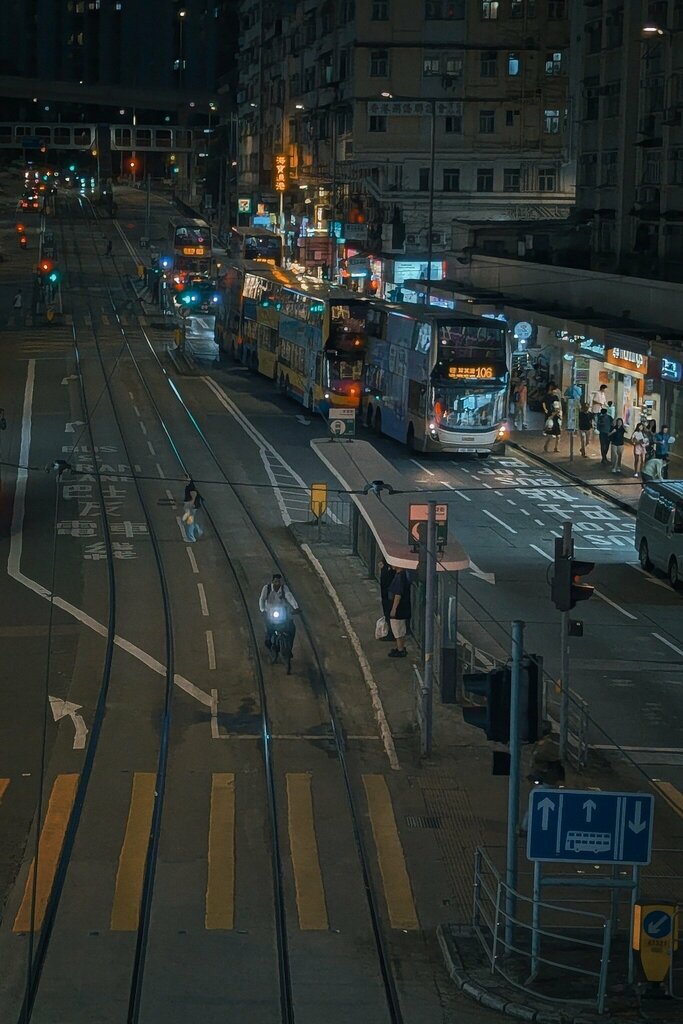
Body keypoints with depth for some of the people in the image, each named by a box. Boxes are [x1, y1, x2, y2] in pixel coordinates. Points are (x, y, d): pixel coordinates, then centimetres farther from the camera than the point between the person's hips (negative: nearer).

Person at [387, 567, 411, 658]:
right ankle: (400, 647, 30)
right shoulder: (404, 574, 6)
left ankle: (400, 650, 7)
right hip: (403, 608, 10)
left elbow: (398, 594, -25)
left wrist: (394, 609, -22)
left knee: (398, 631, 0)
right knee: (401, 630, 20)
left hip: (399, 608, -10)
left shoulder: (400, 576, -24)